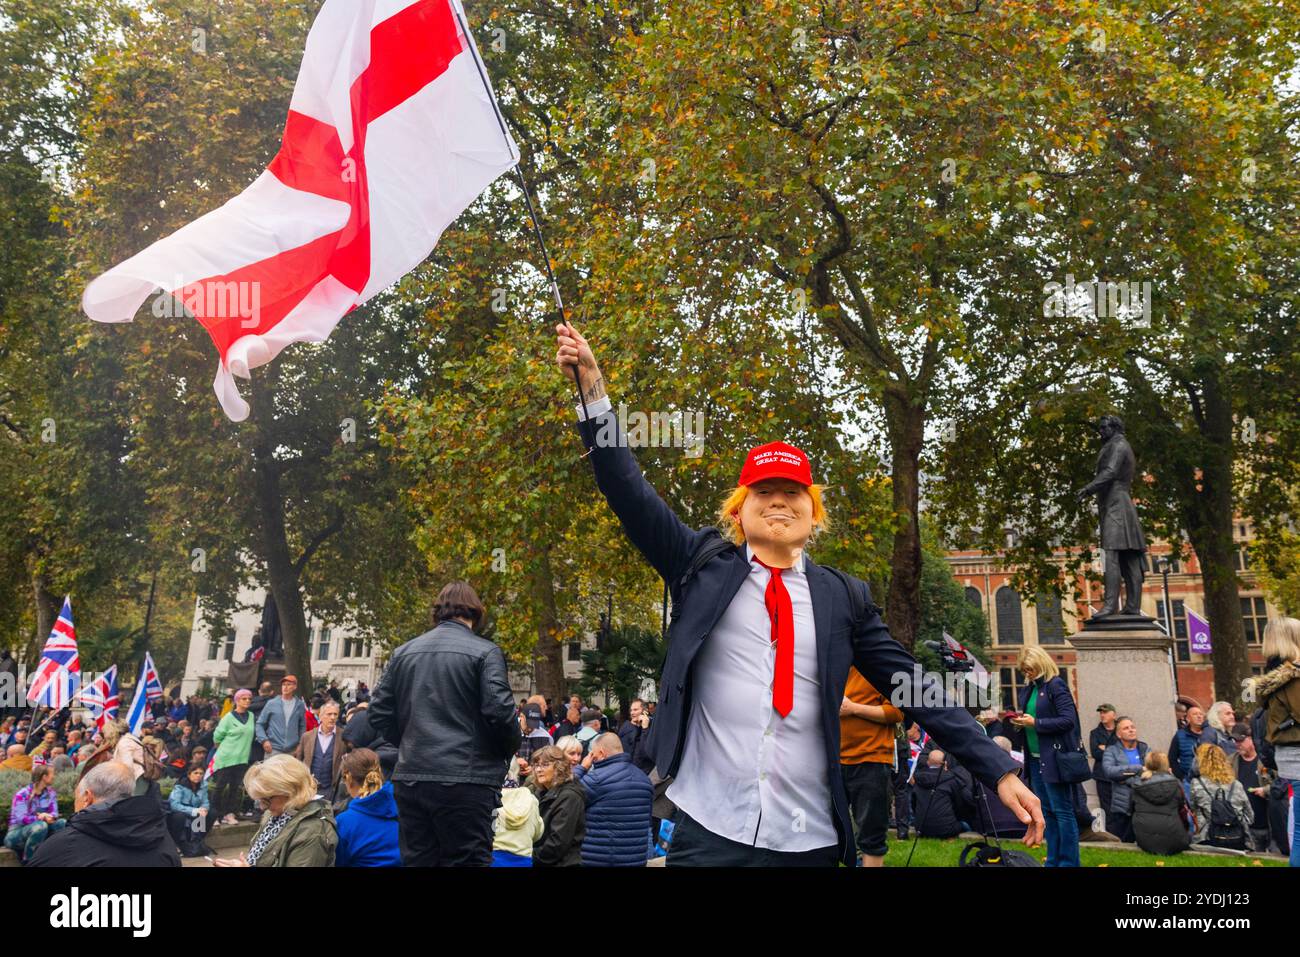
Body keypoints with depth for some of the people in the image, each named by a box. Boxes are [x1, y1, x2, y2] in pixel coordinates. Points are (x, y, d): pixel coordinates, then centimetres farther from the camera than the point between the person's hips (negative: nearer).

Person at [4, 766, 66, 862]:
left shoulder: (50, 793, 5)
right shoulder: (22, 794, -13)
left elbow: (54, 813, -5)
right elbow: (22, 819, -23)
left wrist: (47, 816, -26)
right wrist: (41, 817, -30)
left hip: (38, 832, 5)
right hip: (17, 834, -5)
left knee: (63, 823, -19)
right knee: (40, 826, -36)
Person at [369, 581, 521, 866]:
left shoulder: (403, 652, 10)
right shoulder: (484, 652, -5)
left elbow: (379, 714, 10)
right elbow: (500, 712, -13)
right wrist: (511, 749, 6)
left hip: (409, 778, 5)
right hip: (465, 780, -5)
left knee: (416, 861, 12)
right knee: (466, 860, 0)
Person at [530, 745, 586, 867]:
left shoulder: (569, 797, -15)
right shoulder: (543, 793, 13)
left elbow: (558, 843, -21)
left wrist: (530, 858, -14)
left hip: (561, 863, -8)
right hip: (540, 863, 8)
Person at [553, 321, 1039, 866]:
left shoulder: (844, 598, 7)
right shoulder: (704, 565, 4)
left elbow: (917, 691, 7)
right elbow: (629, 492, -3)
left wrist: (1000, 772, 1)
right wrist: (592, 385, -10)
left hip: (811, 839, 2)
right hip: (709, 830, -1)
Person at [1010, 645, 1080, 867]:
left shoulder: (1056, 685, -11)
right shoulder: (1027, 689, 12)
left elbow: (1068, 720, -17)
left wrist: (1035, 723, -18)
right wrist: (1020, 721, -1)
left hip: (1053, 757, -8)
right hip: (1034, 758, 8)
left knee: (1062, 810, -1)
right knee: (1047, 811, 13)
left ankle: (1069, 862, 6)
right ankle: (1053, 859, 21)